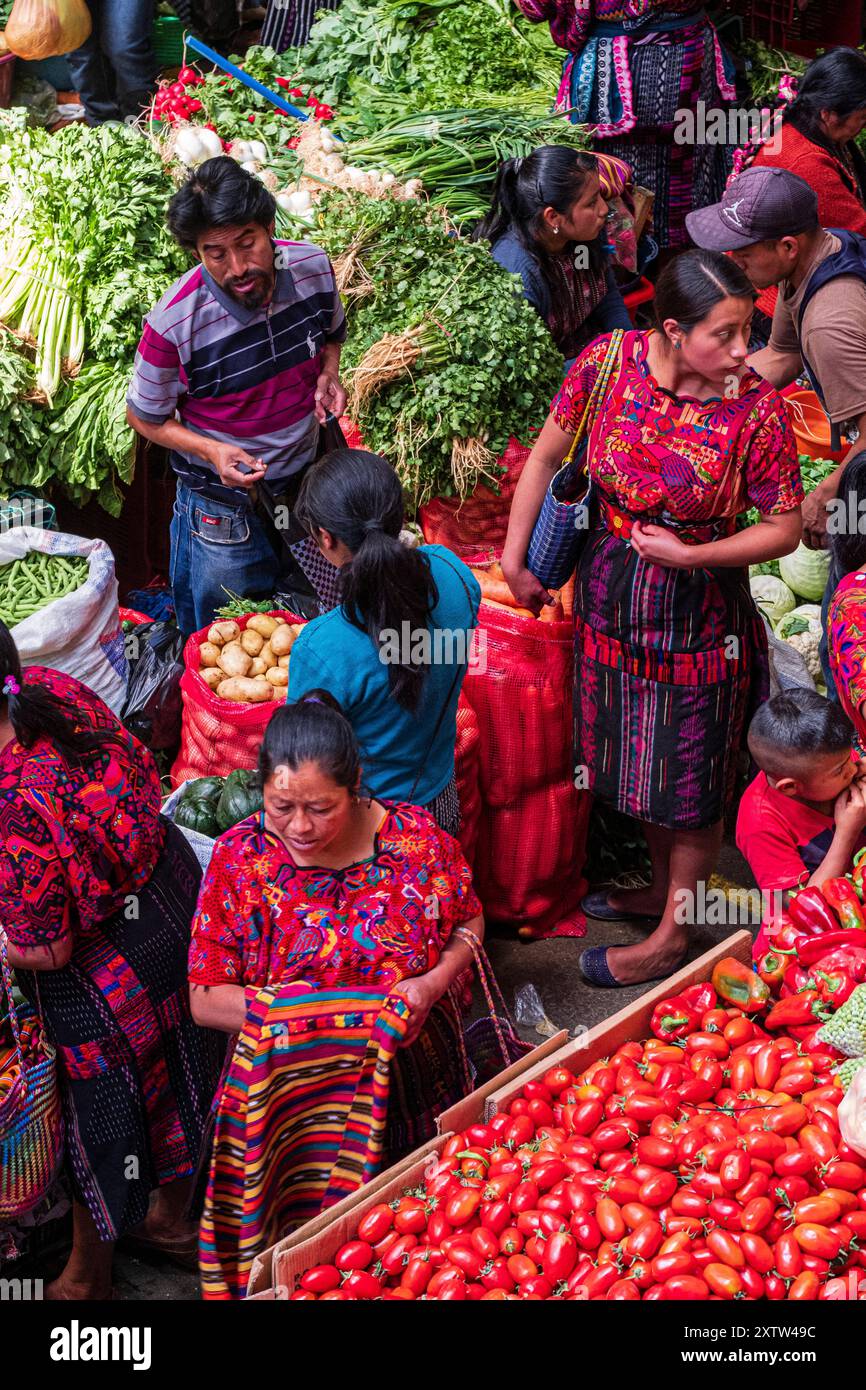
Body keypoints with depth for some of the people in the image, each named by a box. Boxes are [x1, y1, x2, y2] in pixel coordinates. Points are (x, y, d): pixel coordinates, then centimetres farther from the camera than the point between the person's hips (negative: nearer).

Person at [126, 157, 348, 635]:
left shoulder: (312, 267, -16)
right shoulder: (172, 326, -29)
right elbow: (145, 417, -11)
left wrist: (328, 376, -11)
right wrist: (213, 451, -26)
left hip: (307, 477, 4)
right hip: (223, 503, -4)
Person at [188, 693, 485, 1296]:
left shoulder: (418, 837, -9)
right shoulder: (240, 856, -11)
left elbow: (470, 920, 9)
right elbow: (205, 999, -8)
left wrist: (435, 981, -12)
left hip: (415, 1078, 1)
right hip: (293, 1094, -1)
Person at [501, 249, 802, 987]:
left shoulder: (758, 409, -22)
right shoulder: (609, 362, -15)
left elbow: (785, 529, -12)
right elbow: (548, 455, 0)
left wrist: (690, 554, -23)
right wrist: (515, 559, 3)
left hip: (698, 610, -4)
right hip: (612, 588, 4)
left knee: (690, 780, 11)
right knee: (636, 759, 23)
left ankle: (673, 933, 30)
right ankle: (663, 886, 47)